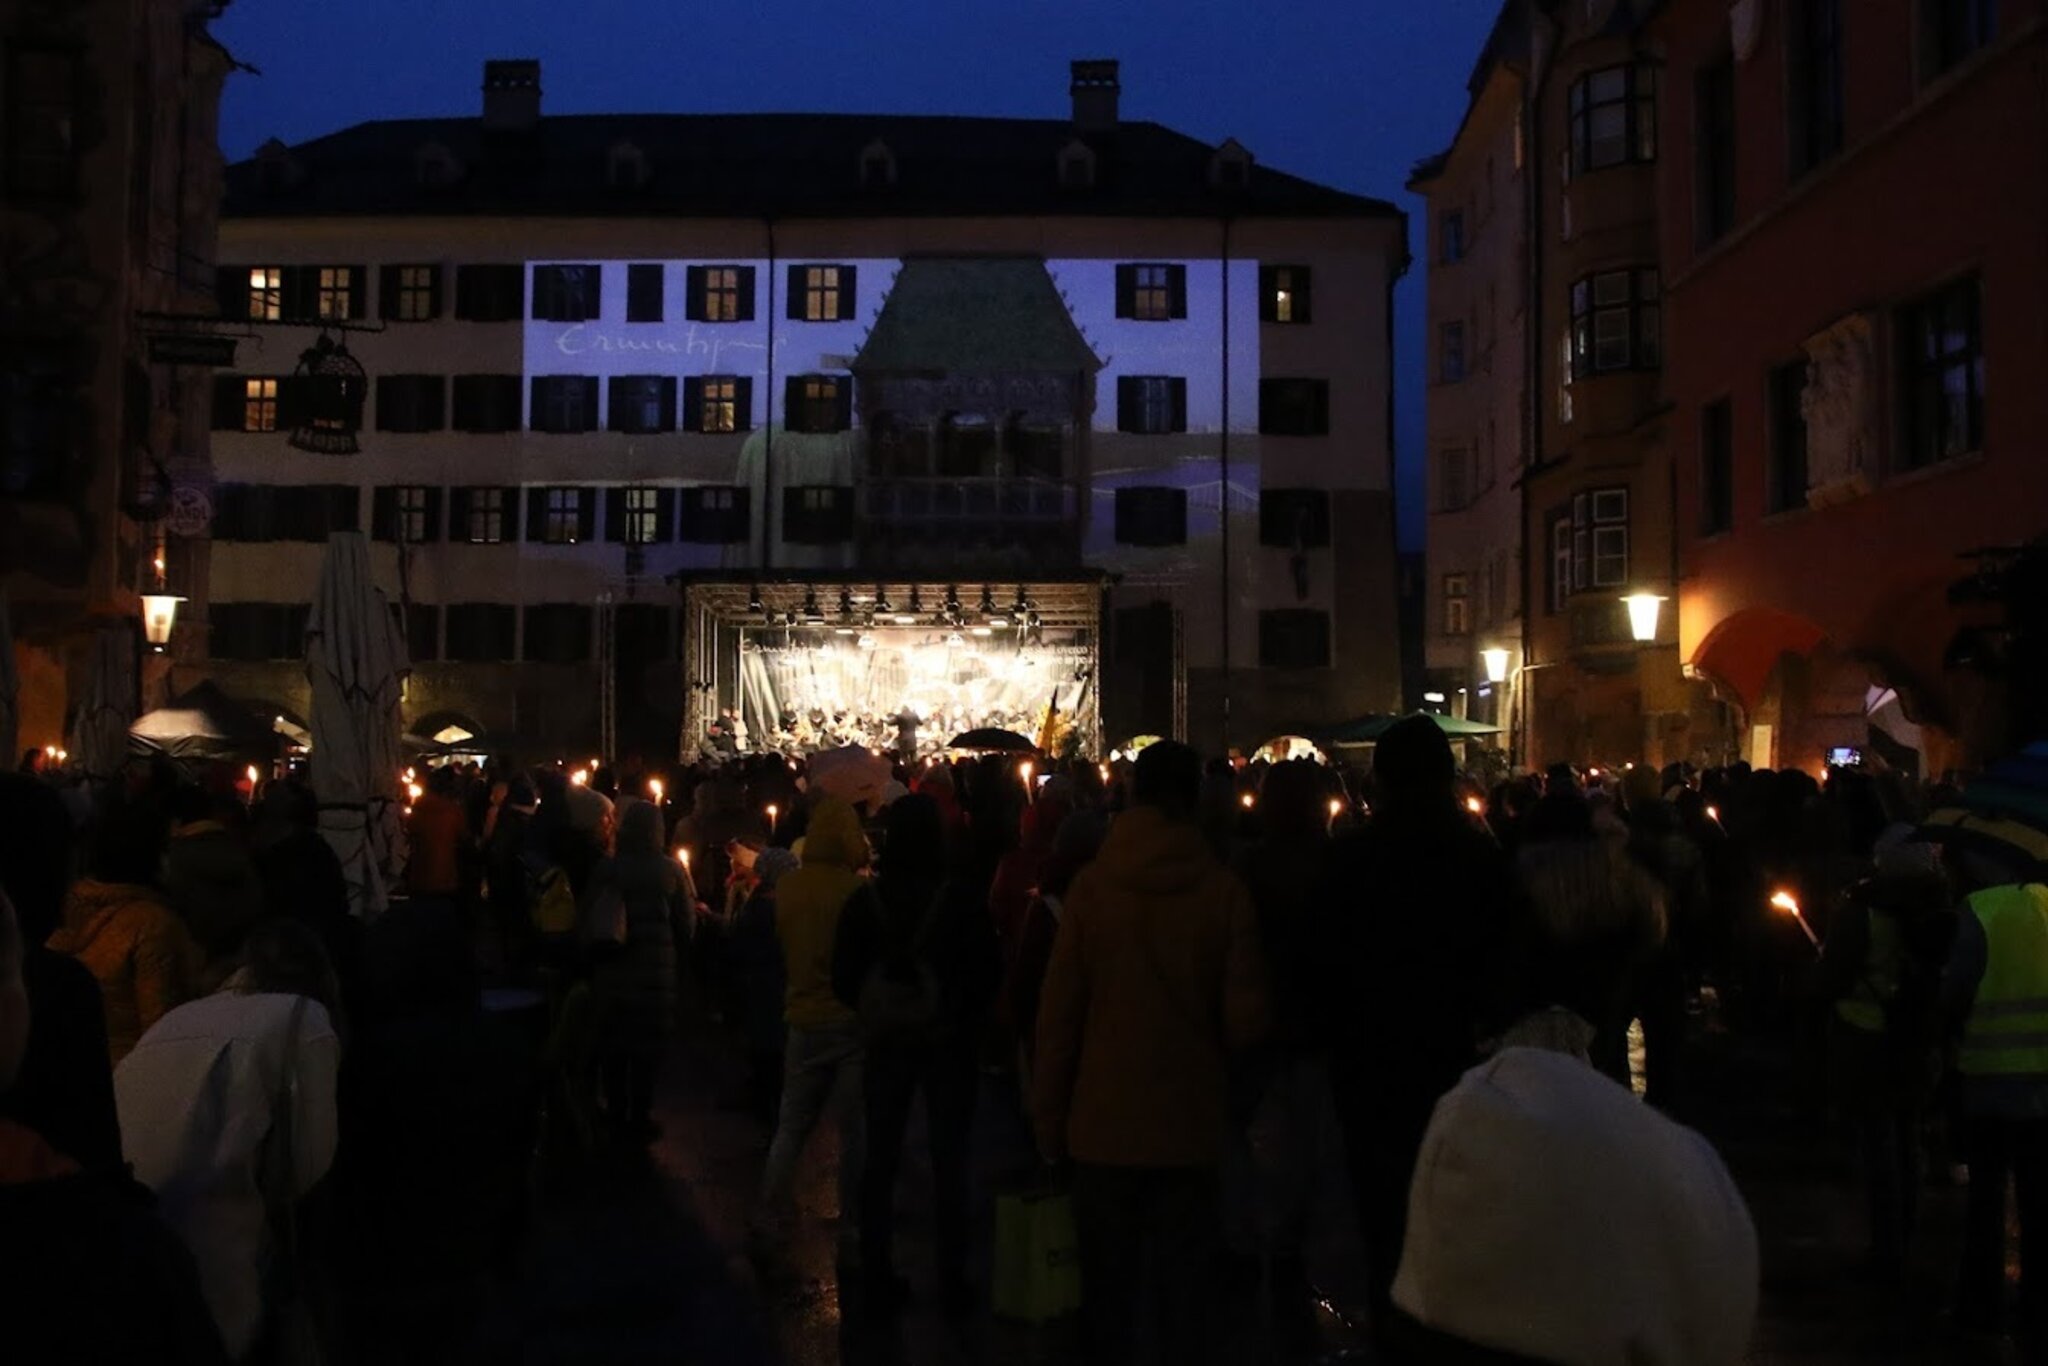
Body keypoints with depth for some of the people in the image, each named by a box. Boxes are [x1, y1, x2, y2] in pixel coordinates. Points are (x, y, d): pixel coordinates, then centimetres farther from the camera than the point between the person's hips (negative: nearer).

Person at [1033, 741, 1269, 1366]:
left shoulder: (1091, 886, -10)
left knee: (1108, 1275, 13)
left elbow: (1058, 1010, -6)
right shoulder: (1224, 891, -11)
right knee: (1183, 1279, 11)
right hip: (1190, 1122, 0)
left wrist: (1049, 1116, 5)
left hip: (1105, 1120, 0)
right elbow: (1245, 1018, -8)